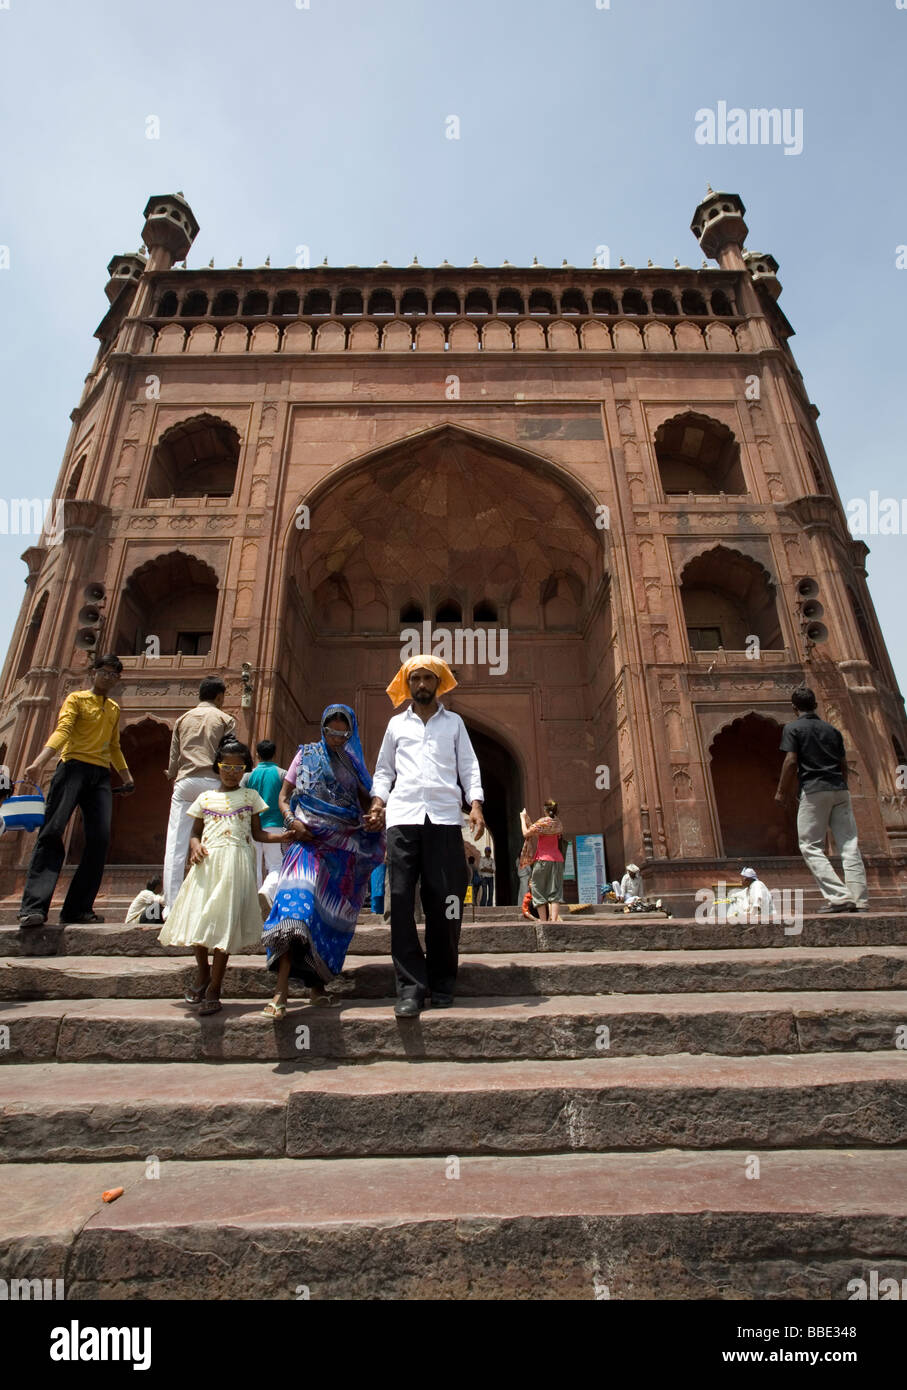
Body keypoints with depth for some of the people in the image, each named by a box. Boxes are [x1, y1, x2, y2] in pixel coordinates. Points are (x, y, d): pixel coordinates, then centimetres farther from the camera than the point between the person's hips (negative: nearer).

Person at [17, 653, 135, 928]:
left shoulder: (114, 709, 24)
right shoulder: (76, 698, 7)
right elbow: (62, 731, -10)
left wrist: (127, 777, 28)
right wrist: (39, 762, -24)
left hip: (101, 774, 5)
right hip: (73, 767, -5)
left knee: (100, 838, -7)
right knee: (52, 831, -15)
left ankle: (77, 909, -5)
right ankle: (33, 907, -19)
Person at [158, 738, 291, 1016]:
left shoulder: (250, 796, 12)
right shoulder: (205, 798, 15)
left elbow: (257, 833, 11)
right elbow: (195, 833, 18)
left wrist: (280, 836, -6)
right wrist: (195, 846, -4)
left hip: (236, 862, -2)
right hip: (206, 862, 2)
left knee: (223, 922, -7)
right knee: (196, 918, 3)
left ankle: (214, 990, 2)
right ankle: (203, 973, 30)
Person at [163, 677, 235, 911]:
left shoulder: (183, 719, 16)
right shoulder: (224, 719, 7)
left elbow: (174, 756, 16)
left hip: (184, 782, 3)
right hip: (211, 781, -3)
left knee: (176, 844, 0)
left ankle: (172, 903, -2)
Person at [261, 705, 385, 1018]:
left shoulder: (355, 762, 13)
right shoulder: (307, 754, 10)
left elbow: (367, 805, 13)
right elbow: (283, 796, 10)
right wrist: (291, 820, -9)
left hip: (344, 846, 3)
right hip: (309, 839, -2)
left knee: (330, 913, 3)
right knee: (296, 900, -20)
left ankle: (317, 983, 16)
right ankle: (281, 993, -23)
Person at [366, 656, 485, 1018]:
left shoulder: (454, 722, 18)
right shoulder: (396, 723, 20)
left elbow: (469, 767, 12)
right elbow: (384, 769, 21)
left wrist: (475, 804, -2)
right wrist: (378, 800, 4)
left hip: (444, 817, -1)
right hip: (402, 817, 1)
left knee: (444, 901, -1)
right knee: (401, 899, -6)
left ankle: (442, 984, 13)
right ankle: (411, 987, -1)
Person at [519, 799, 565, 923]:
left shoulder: (543, 822, -9)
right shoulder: (559, 823, 9)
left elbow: (526, 833, -8)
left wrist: (523, 818, 4)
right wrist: (528, 819, 25)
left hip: (543, 859, -5)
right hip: (558, 859, 5)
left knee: (539, 890, 3)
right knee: (554, 891, 3)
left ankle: (543, 921, -2)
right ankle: (554, 921, -8)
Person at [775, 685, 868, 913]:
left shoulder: (792, 728, -1)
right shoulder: (832, 729, 16)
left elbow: (791, 761, -10)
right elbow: (844, 764, 16)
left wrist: (781, 792, -2)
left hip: (814, 791, -5)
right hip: (840, 790, 6)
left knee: (811, 846, -1)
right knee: (849, 845, 4)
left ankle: (839, 897, -11)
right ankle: (859, 901, 1)